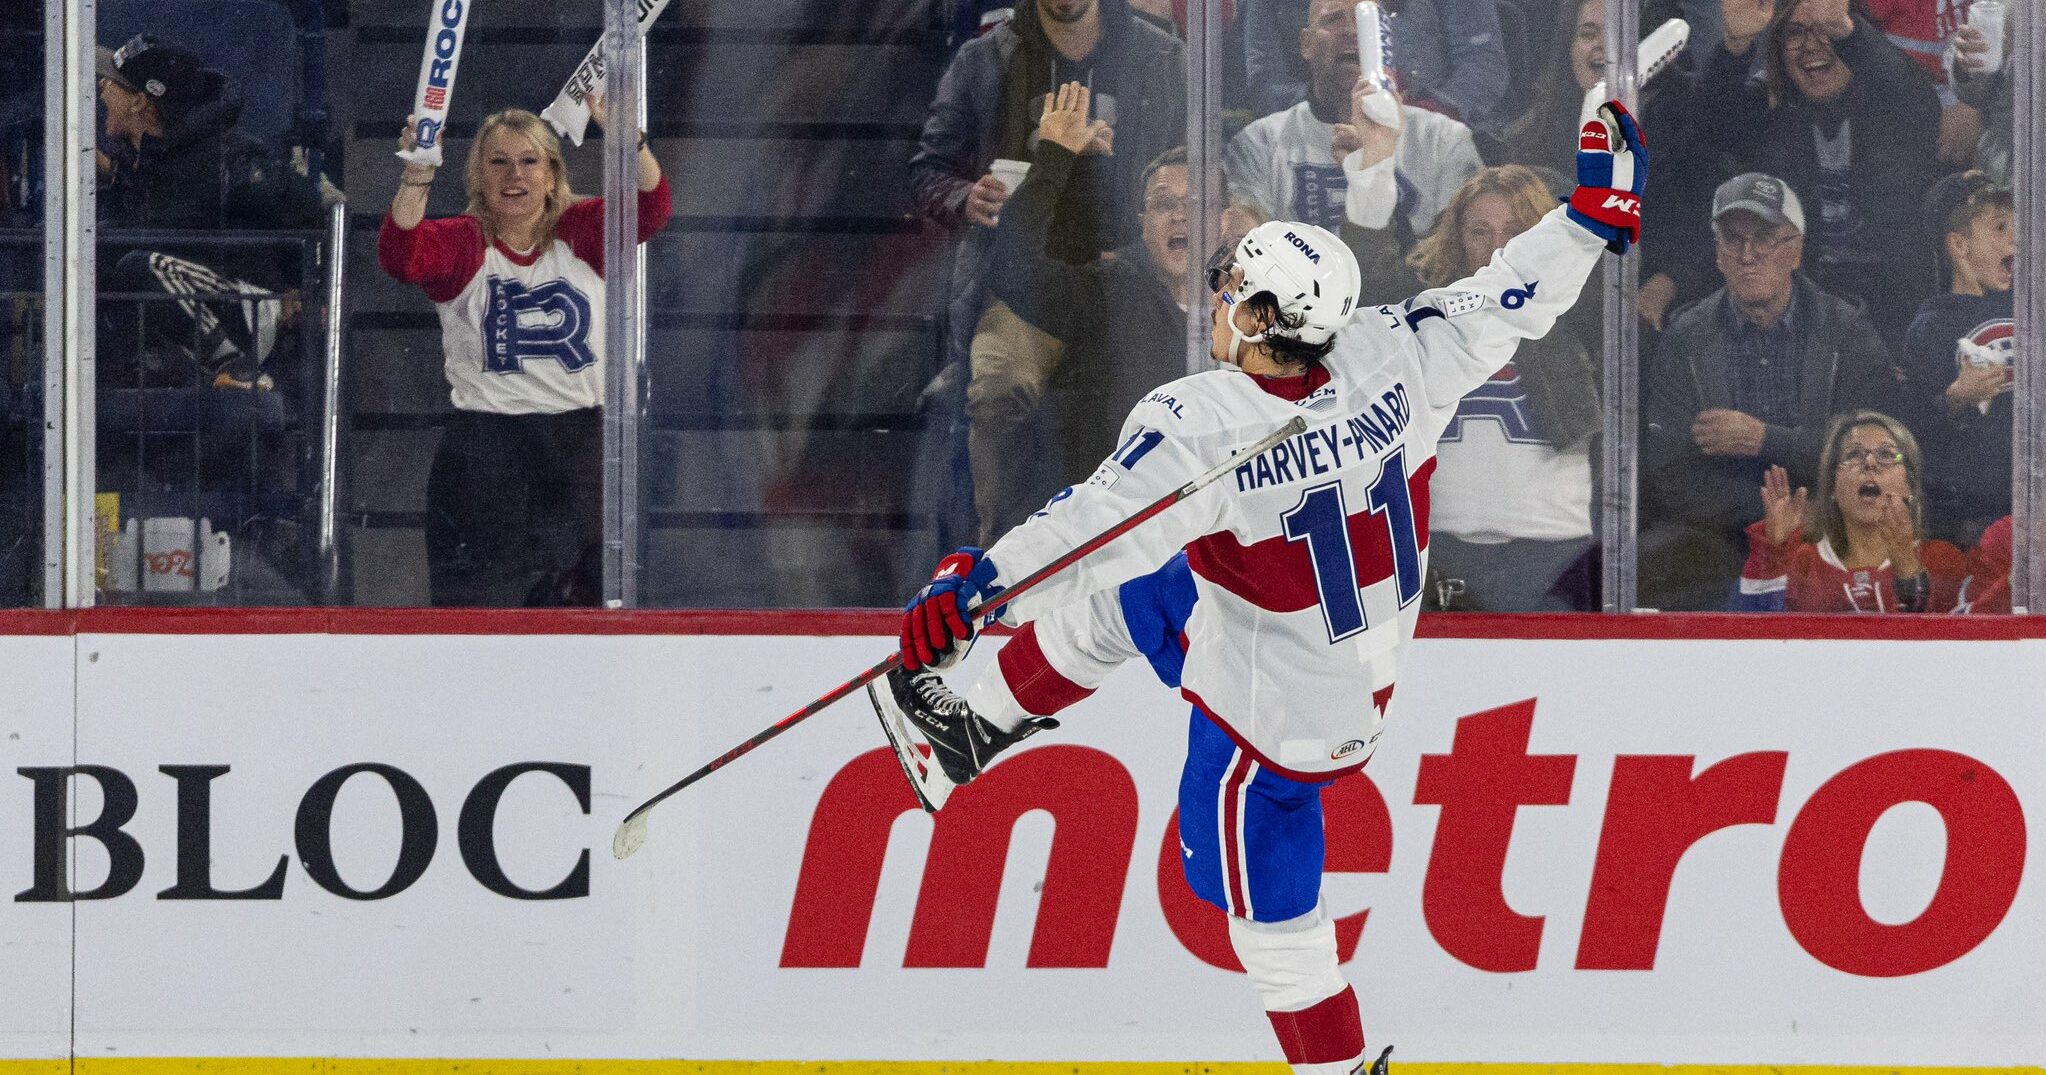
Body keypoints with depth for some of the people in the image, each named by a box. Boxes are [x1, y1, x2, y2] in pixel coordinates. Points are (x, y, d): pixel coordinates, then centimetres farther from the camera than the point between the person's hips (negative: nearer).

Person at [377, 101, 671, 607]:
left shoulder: (581, 235, 5)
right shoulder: (463, 243, 0)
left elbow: (648, 208, -11)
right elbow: (401, 255, -19)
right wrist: (417, 177, -35)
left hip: (580, 448, 2)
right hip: (484, 449, -2)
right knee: (480, 603, -3)